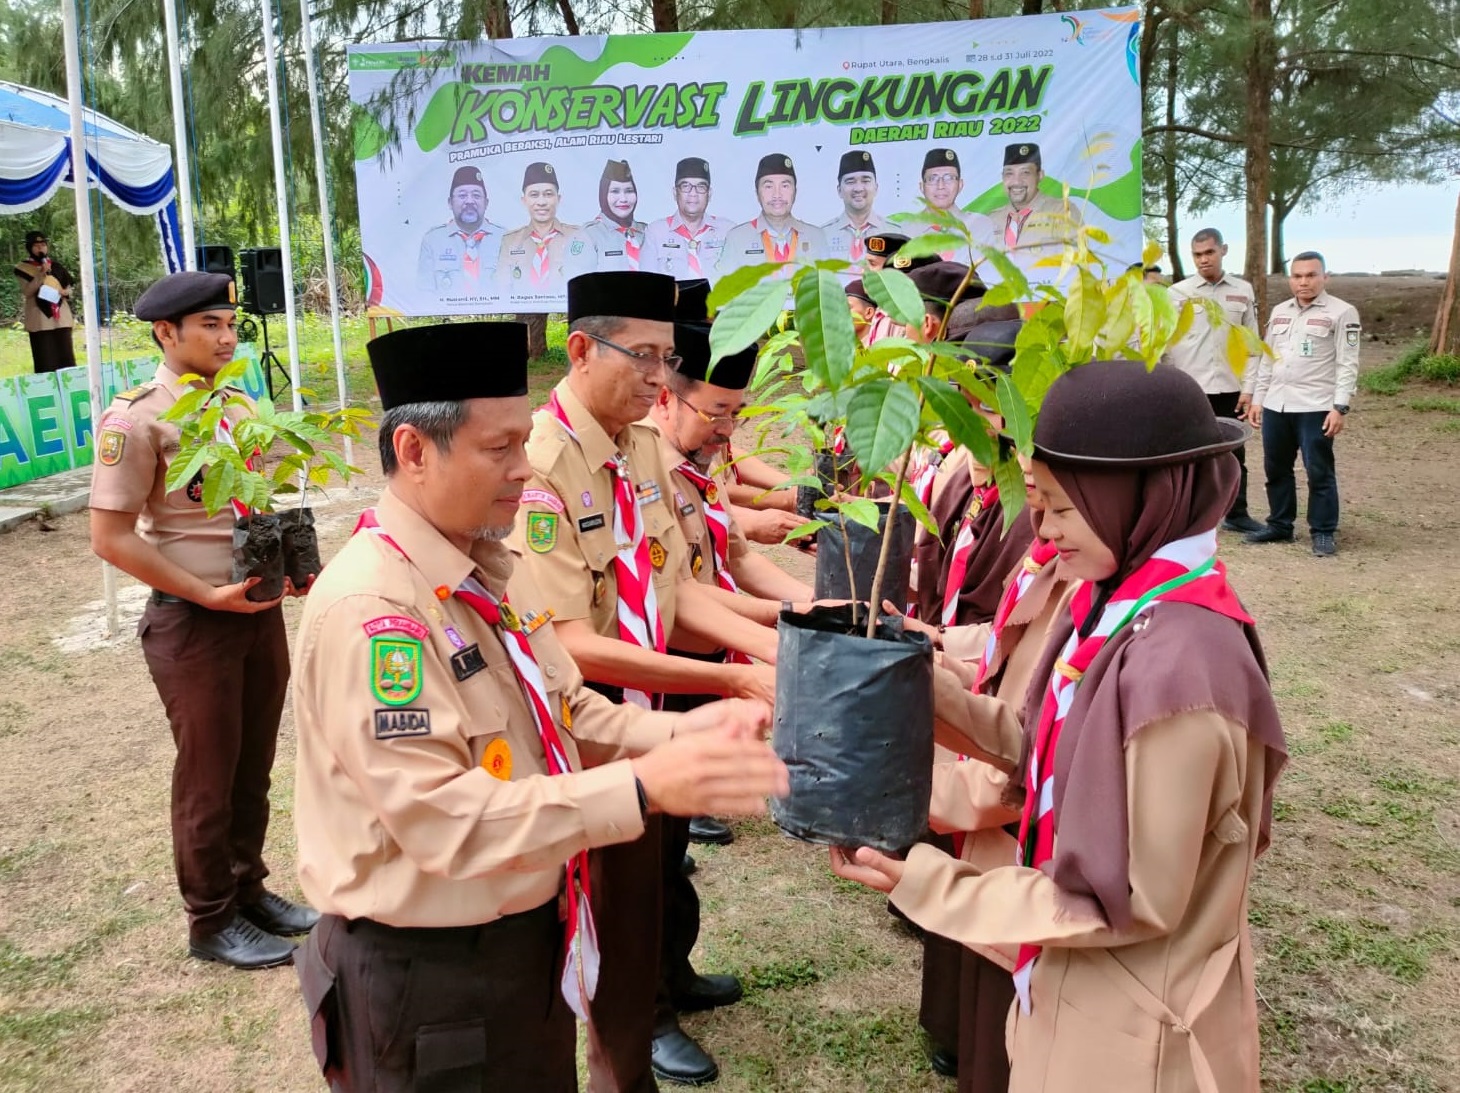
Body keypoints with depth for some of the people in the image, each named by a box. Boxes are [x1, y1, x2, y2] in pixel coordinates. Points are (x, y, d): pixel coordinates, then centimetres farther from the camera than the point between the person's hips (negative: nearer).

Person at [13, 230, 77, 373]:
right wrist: (41, 274, -18)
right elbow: (27, 291, -9)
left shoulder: (56, 267, 11)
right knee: (45, 362, -5)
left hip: (61, 318, 3)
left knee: (66, 359, 3)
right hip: (40, 321, -3)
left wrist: (64, 292, -8)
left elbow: (69, 289, 15)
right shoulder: (24, 268, 2)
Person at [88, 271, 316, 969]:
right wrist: (208, 595, -18)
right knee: (208, 777, 7)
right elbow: (110, 538, -15)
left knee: (254, 765, 17)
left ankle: (249, 891, 36)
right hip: (192, 623, -6)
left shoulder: (238, 405, 8)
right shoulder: (136, 418, -14)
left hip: (261, 610, 6)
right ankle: (211, 923, 25)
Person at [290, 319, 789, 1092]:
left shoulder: (491, 567, 3)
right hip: (429, 974, -8)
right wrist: (642, 787, -32)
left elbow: (561, 712, 9)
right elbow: (443, 820, -29)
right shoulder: (368, 608, -26)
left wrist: (673, 734, -9)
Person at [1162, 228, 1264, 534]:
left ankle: (1237, 514, 24)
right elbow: (1164, 343, -4)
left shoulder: (1243, 291, 6)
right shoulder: (1178, 293, -1)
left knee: (1233, 454, 12)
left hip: (1229, 389, 3)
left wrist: (1248, 387, 0)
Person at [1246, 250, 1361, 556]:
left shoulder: (1342, 312, -4)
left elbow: (1348, 364, -8)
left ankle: (1323, 532, 8)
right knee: (1276, 469, 12)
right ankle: (1280, 525, 24)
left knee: (1319, 472, -1)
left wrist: (1340, 407, -15)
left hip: (1316, 407, -6)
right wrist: (1257, 399, 14)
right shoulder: (1279, 312, 15)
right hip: (1276, 405, 6)